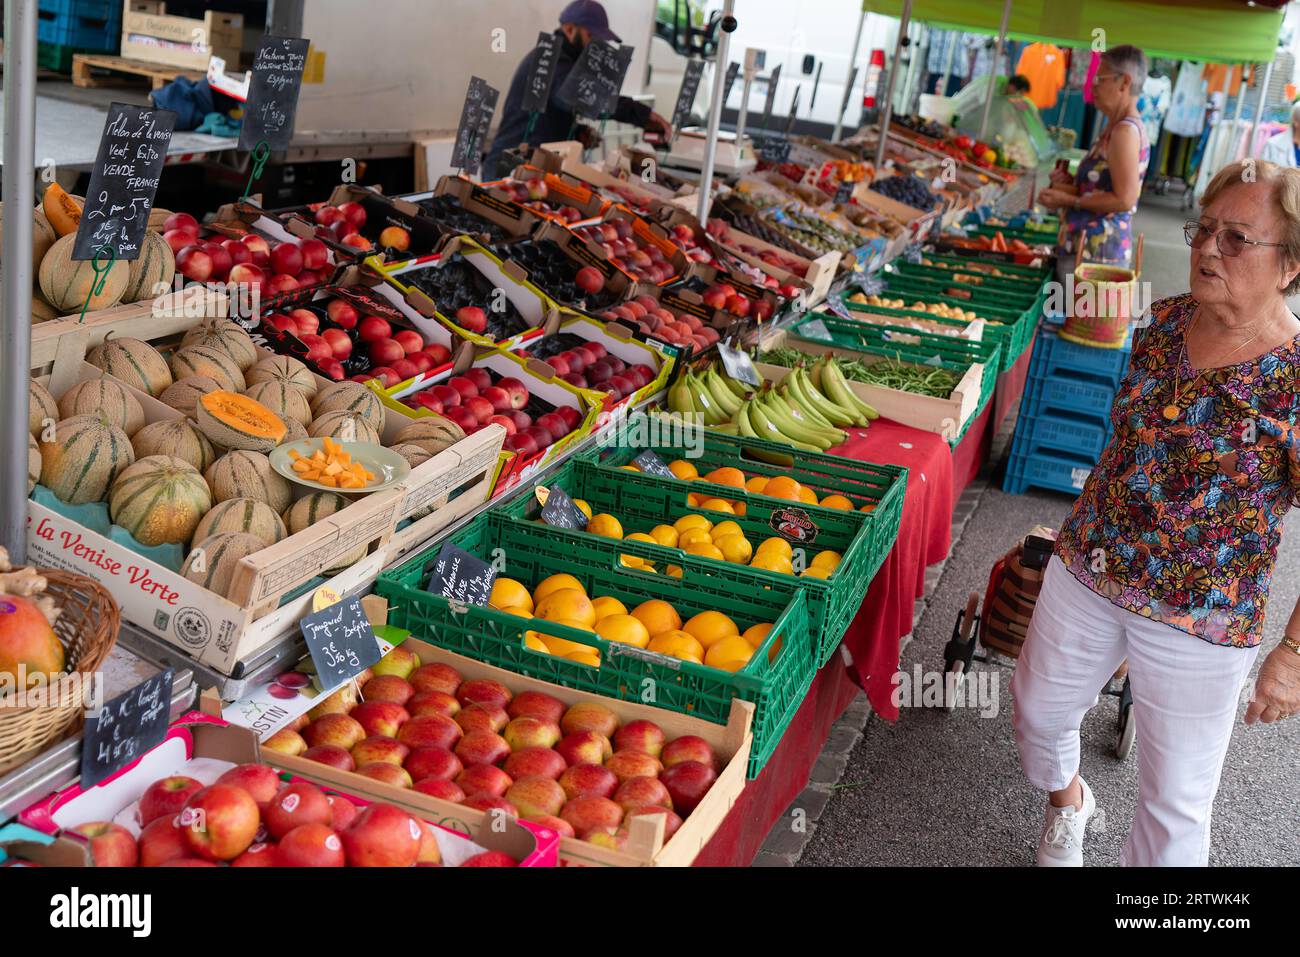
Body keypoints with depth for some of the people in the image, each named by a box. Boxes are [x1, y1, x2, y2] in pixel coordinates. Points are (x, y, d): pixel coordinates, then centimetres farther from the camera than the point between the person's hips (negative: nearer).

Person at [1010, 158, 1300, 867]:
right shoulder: (1166, 322, -2)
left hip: (1200, 623, -5)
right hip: (1085, 568, 6)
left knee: (1176, 803, 8)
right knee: (1038, 708, 23)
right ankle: (1068, 802, 55)